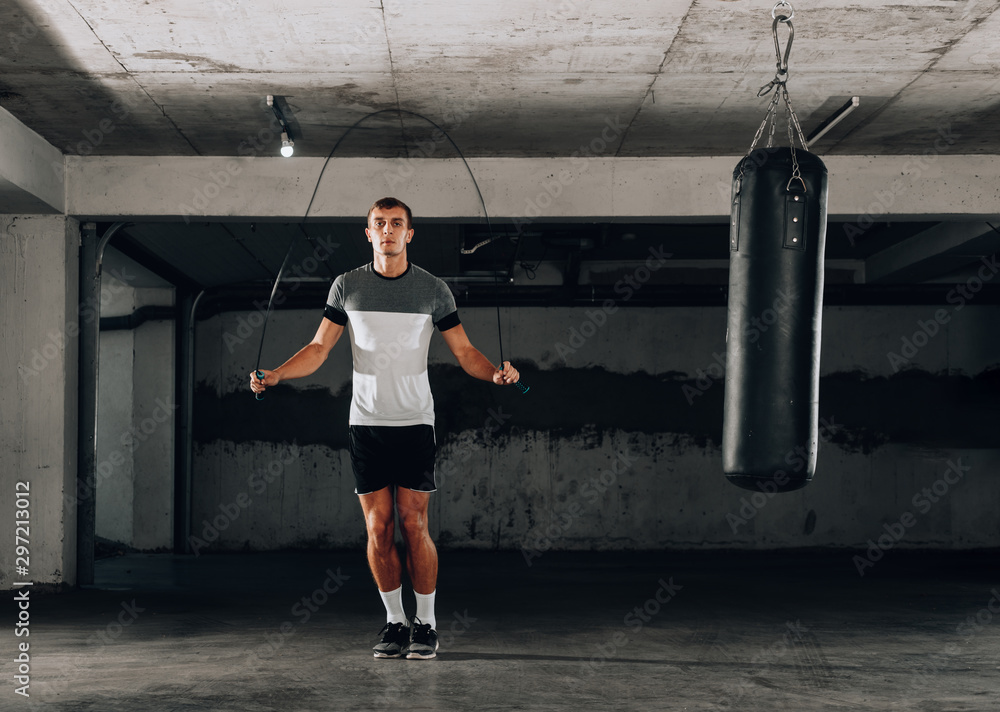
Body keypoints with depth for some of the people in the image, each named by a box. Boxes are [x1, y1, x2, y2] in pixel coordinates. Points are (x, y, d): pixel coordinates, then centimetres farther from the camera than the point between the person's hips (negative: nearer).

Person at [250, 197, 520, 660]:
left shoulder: (433, 289, 3)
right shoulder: (347, 286, 6)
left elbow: (465, 352, 5)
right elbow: (319, 348, 7)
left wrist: (495, 373, -15)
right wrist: (275, 375, -8)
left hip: (414, 422, -1)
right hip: (365, 423, 1)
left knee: (414, 526, -4)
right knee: (378, 530, 2)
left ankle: (425, 623, 7)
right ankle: (395, 622, 14)